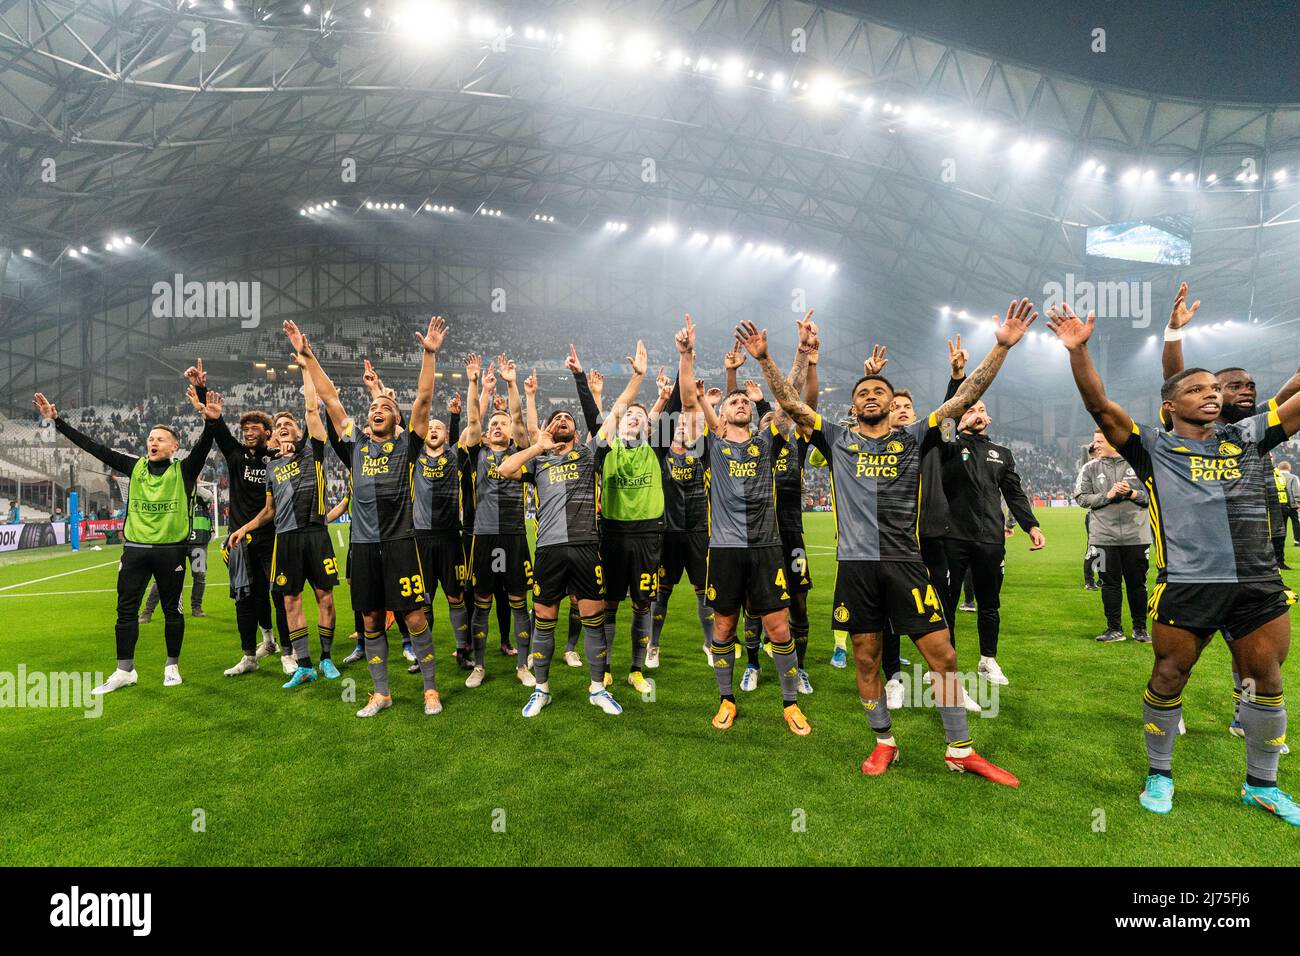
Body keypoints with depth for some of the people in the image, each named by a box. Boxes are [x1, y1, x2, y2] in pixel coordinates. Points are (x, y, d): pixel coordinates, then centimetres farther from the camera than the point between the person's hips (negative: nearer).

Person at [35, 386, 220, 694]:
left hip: (171, 550, -4)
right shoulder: (136, 467, 7)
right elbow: (94, 447, 8)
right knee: (126, 610, 7)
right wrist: (57, 420, 4)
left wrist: (210, 422, -41)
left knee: (172, 610, 6)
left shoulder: (184, 470, -4)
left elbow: (202, 447, -21)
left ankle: (172, 666, 20)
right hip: (134, 549, 4)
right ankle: (124, 671, 18)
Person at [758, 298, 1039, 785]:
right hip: (856, 564, 0)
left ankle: (960, 750, 20)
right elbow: (790, 403, 2)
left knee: (942, 654, 2)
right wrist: (764, 359, -7)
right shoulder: (838, 440, 7)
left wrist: (1001, 347, -9)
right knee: (866, 660, 9)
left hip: (905, 562, 0)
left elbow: (964, 398, -1)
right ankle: (885, 743, 28)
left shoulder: (913, 438, 7)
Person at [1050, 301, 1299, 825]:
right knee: (1168, 678, 4)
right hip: (1185, 586, -4)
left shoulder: (1247, 437, 13)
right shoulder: (1153, 447, 1)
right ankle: (1159, 773, 23)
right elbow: (1100, 405, -9)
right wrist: (1078, 350, -22)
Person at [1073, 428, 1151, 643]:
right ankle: (1114, 629, 15)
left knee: (1137, 583, 8)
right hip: (1104, 535, 0)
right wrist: (1107, 496, -11)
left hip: (1136, 535, 0)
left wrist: (1132, 493, -12)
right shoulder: (1090, 468, 4)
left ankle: (1140, 629, 21)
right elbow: (1081, 498, 0)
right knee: (1110, 583, 5)